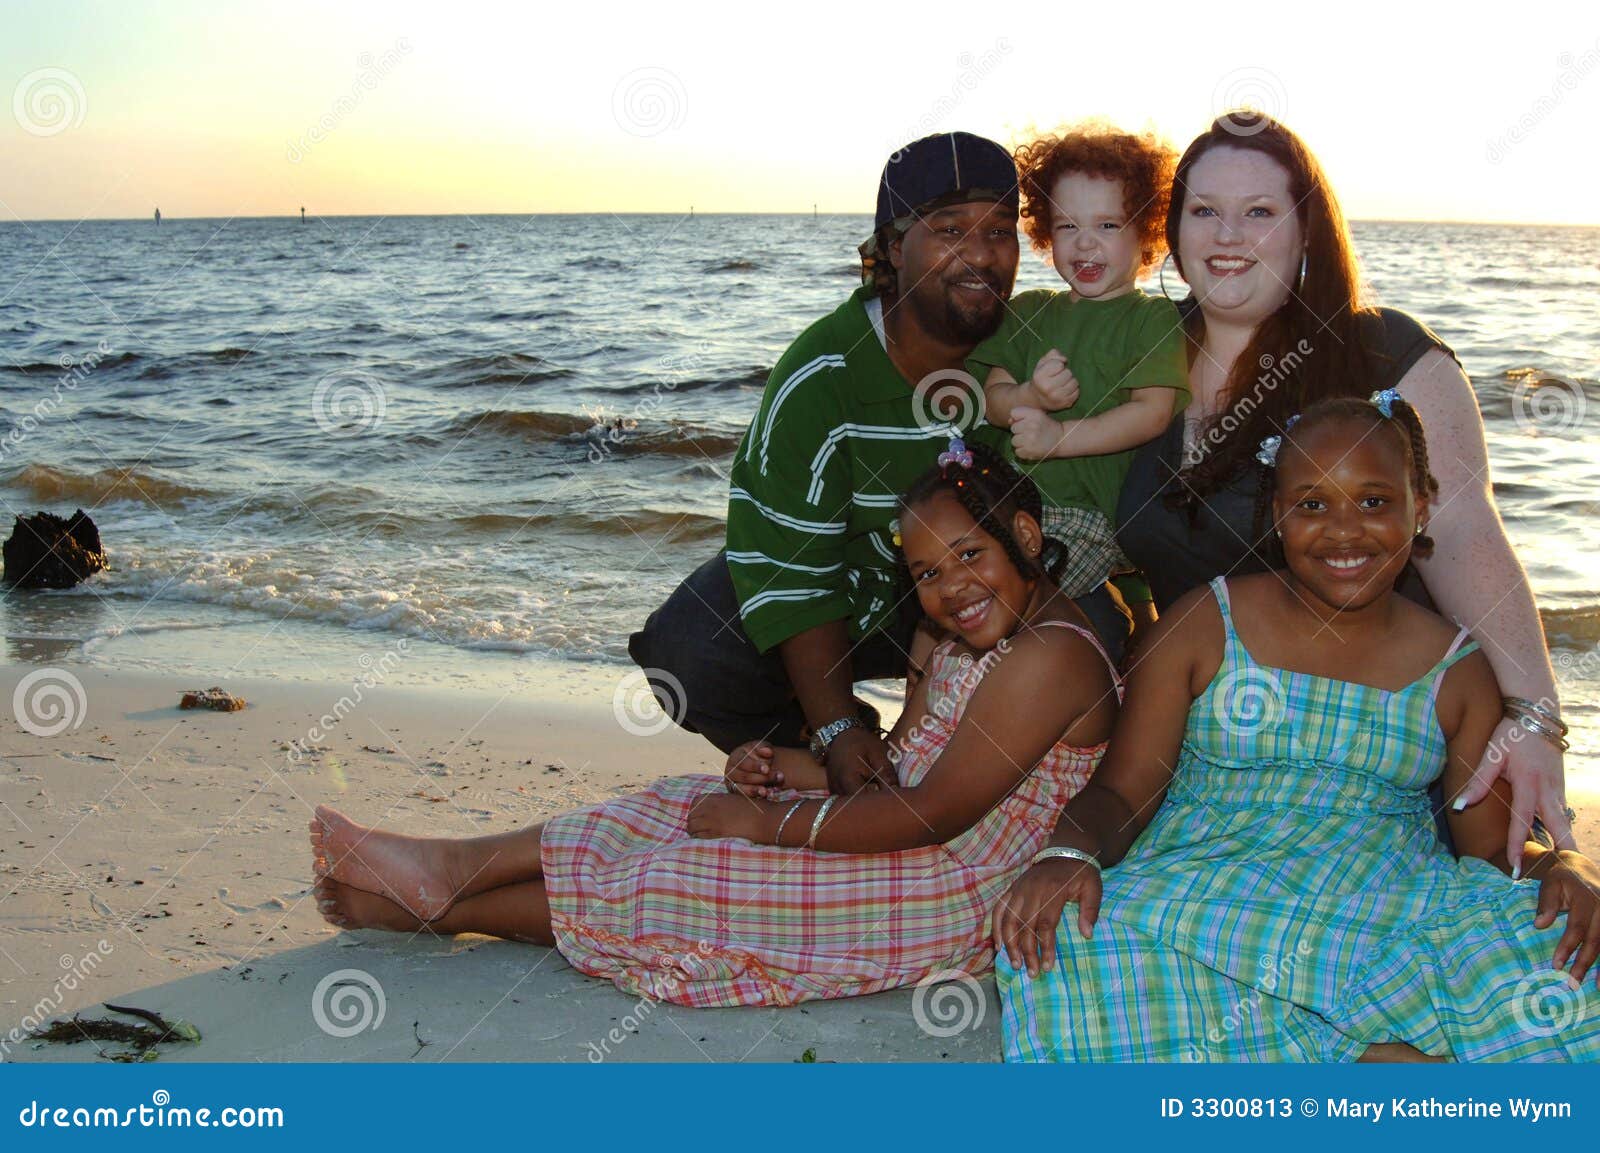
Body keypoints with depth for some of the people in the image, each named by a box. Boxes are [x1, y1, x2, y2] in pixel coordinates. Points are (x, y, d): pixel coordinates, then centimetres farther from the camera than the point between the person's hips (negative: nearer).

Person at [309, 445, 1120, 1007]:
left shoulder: (1051, 655, -22)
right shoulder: (966, 641, 11)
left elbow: (931, 814, -25)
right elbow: (896, 769, 13)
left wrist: (774, 825, -19)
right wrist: (784, 768, -5)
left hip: (955, 902, -10)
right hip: (904, 841, 10)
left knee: (674, 885, -10)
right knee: (684, 807, 2)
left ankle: (442, 909, 4)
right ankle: (448, 868, 1)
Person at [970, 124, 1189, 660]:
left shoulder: (1154, 319, 0)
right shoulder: (1029, 311, 15)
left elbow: (1152, 413, -12)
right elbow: (992, 397, 8)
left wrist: (1059, 435, -18)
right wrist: (1030, 399, -15)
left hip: (1111, 511, -6)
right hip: (1028, 501, 7)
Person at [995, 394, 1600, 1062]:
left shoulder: (1457, 671, 11)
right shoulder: (1203, 625, 7)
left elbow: (1494, 844, 11)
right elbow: (1120, 793, 5)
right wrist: (1070, 854, -18)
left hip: (1392, 907, 1)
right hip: (1201, 887, 0)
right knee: (1073, 941, -35)